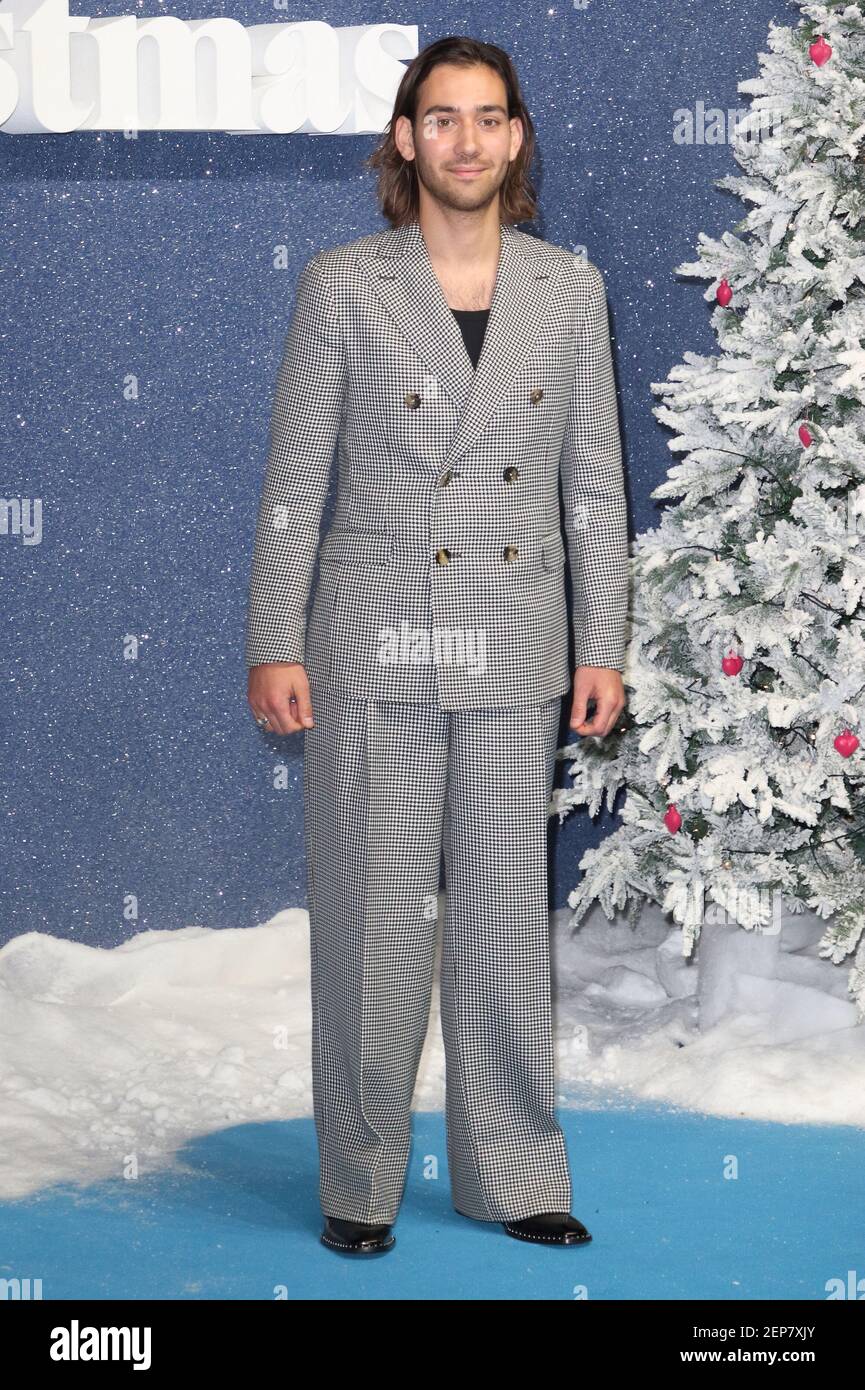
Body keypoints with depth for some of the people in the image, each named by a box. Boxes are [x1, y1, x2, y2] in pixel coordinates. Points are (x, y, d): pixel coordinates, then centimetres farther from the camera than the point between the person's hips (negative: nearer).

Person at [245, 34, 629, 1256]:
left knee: (507, 914, 7)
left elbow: (594, 483, 9)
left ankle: (512, 1176, 19)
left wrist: (603, 644, 5)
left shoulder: (568, 290, 7)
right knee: (373, 914, 1)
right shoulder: (342, 286, 0)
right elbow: (293, 482, 0)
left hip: (514, 653, 2)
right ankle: (361, 1184, 13)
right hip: (374, 648, -2)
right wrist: (273, 646, -4)